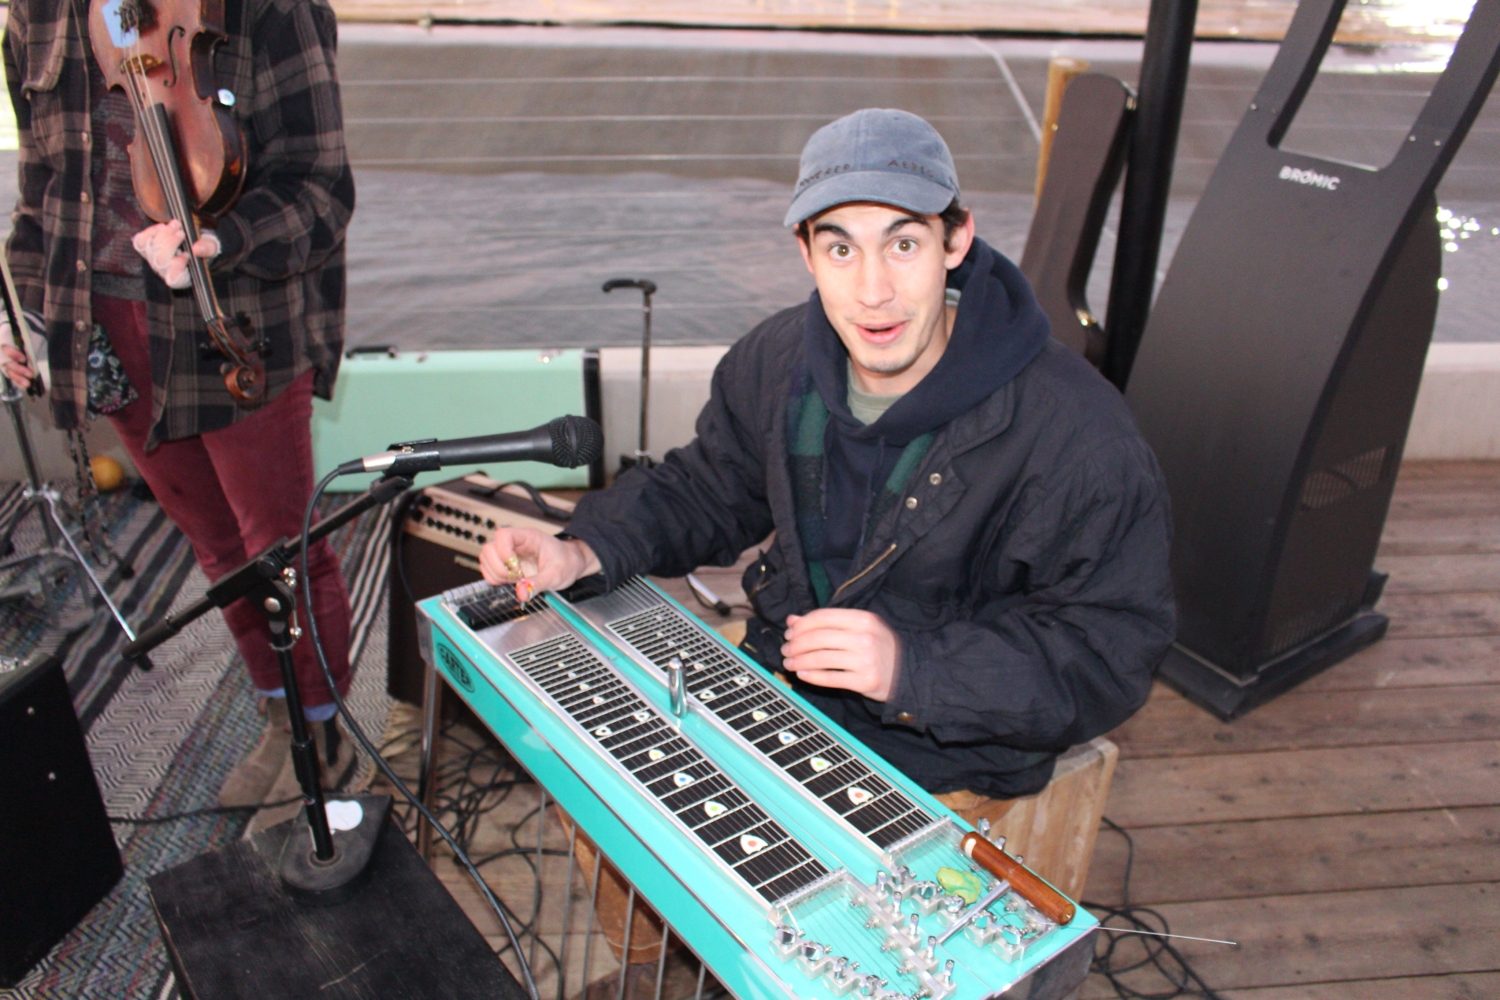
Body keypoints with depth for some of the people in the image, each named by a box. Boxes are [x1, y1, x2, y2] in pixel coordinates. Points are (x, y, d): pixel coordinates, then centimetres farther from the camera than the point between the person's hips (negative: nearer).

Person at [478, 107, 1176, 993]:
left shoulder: (1074, 431, -26)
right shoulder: (779, 361, -7)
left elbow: (1112, 649, -21)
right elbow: (709, 490, 9)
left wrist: (915, 666, -33)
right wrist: (585, 552, -8)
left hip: (939, 761, -5)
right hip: (774, 687, 6)